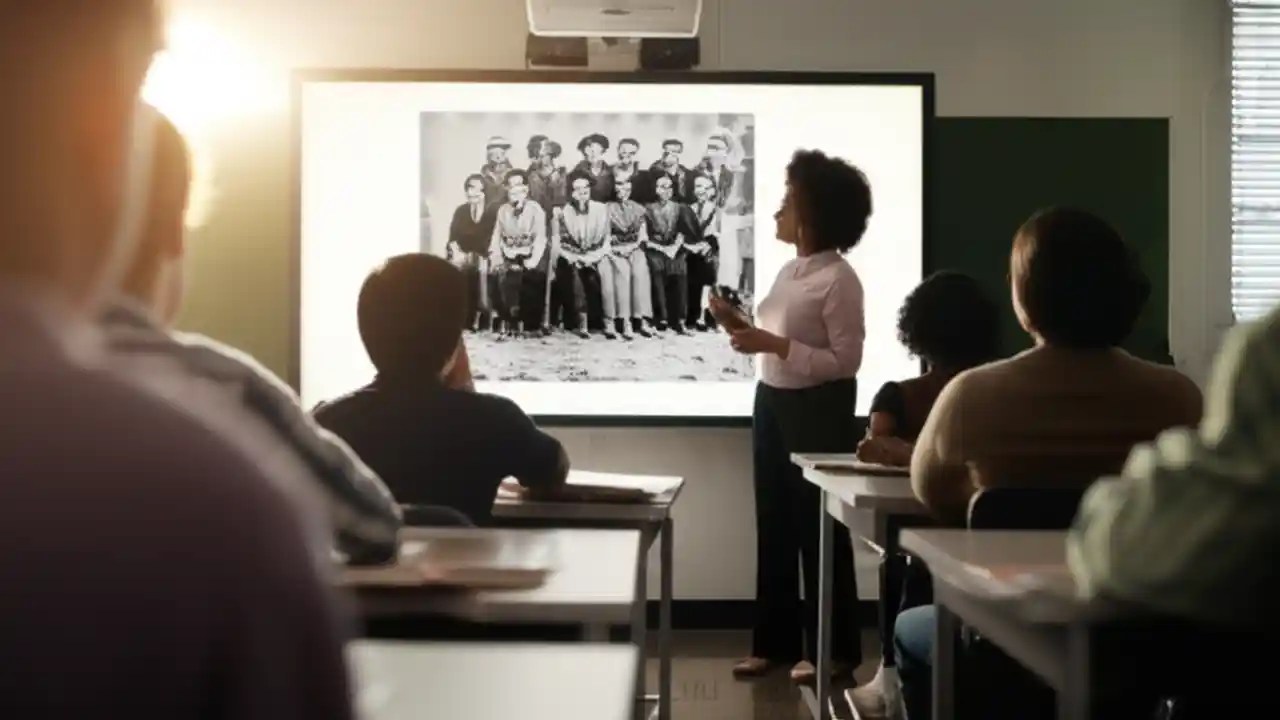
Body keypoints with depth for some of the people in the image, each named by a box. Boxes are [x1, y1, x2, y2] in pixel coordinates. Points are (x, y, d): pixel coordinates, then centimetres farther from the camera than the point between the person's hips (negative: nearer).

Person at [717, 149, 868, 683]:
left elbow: (844, 361, -19)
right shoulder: (790, 271, 9)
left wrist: (773, 344, -24)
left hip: (818, 411, -8)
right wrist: (737, 323, 2)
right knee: (774, 526, 12)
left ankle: (831, 650, 13)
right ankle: (775, 641, 22)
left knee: (818, 530, 1)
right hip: (772, 403, 8)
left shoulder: (839, 279, -16)